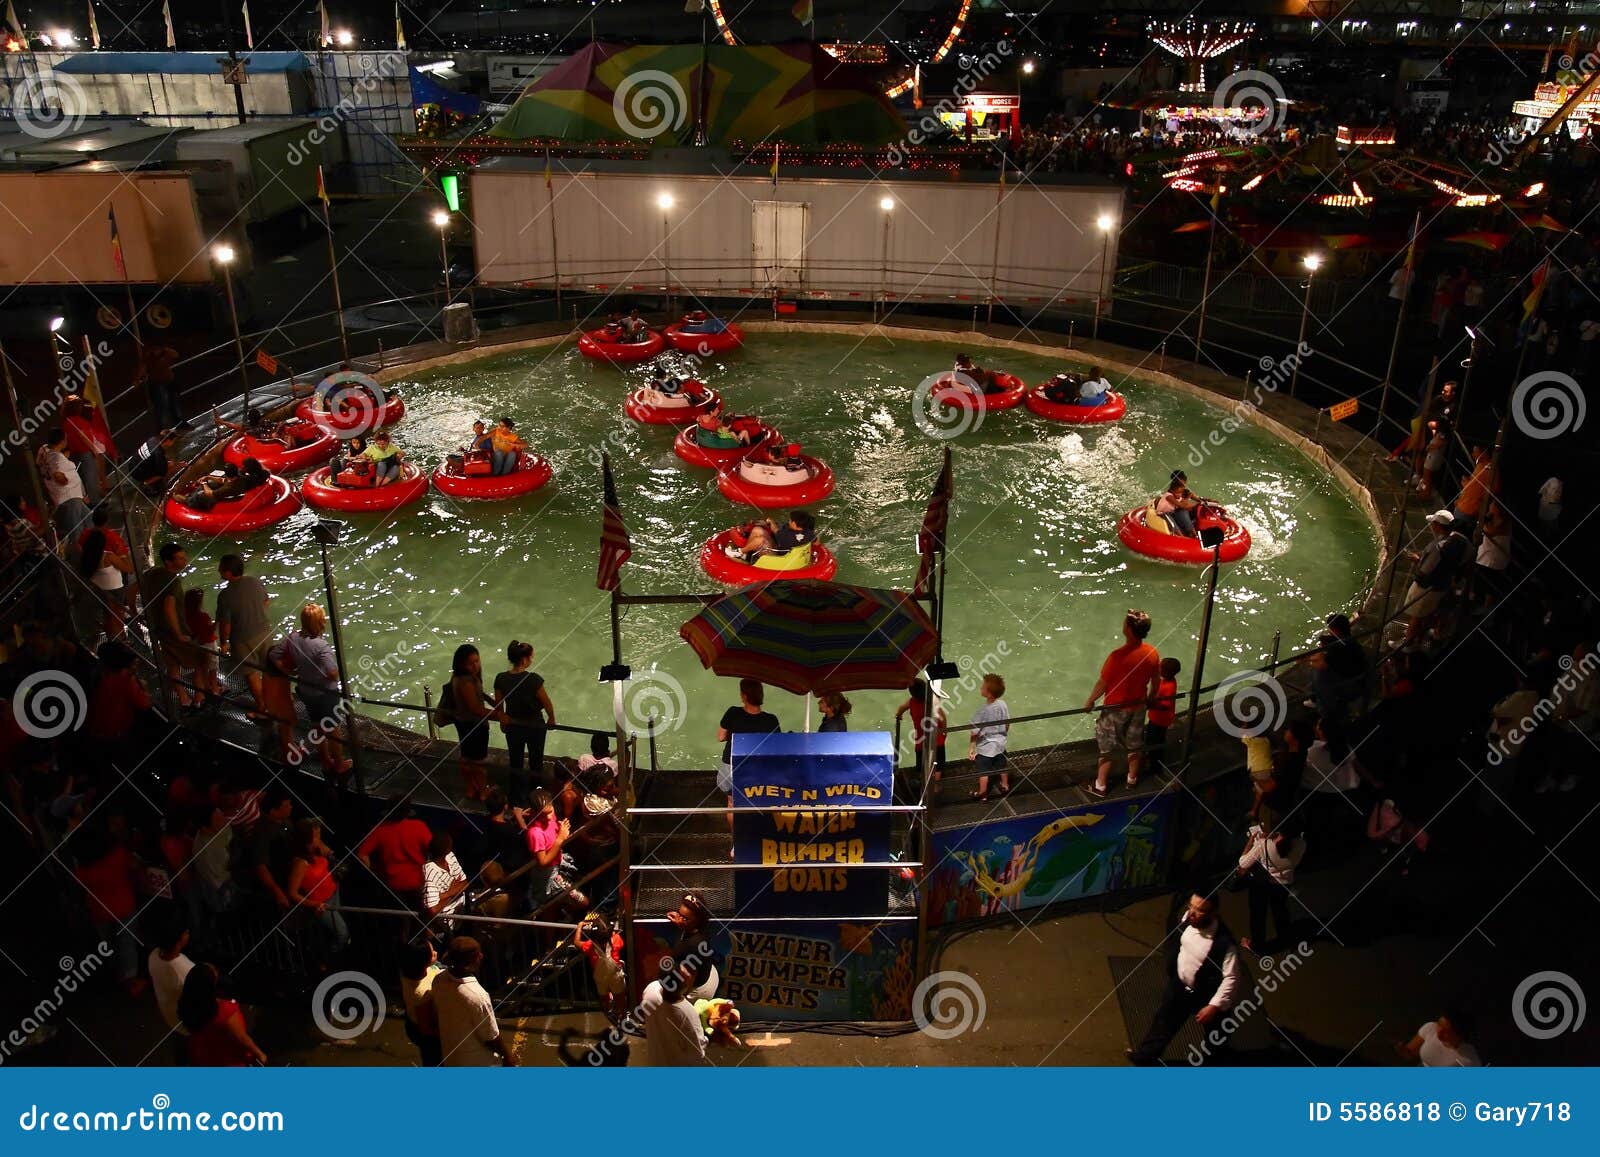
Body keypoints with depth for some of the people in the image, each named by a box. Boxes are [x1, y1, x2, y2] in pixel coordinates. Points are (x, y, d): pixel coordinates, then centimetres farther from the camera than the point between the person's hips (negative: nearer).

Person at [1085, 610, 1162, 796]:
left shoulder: (1118, 656, -30)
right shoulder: (1152, 653, -12)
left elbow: (1102, 683, -20)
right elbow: (1156, 681, 2)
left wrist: (1090, 701, -4)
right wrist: (1151, 698, 21)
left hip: (1115, 709, -5)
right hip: (1138, 707, 5)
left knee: (1107, 748, 11)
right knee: (1135, 745, 23)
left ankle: (1100, 786, 21)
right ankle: (1132, 779, 40)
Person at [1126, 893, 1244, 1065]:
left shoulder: (1224, 942, -36)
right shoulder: (1188, 917, -18)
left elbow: (1232, 978, -29)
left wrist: (1214, 1006, -29)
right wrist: (1171, 969, 18)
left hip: (1206, 994, -5)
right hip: (1179, 983, 5)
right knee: (1164, 1019, 20)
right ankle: (1145, 1056, 39)